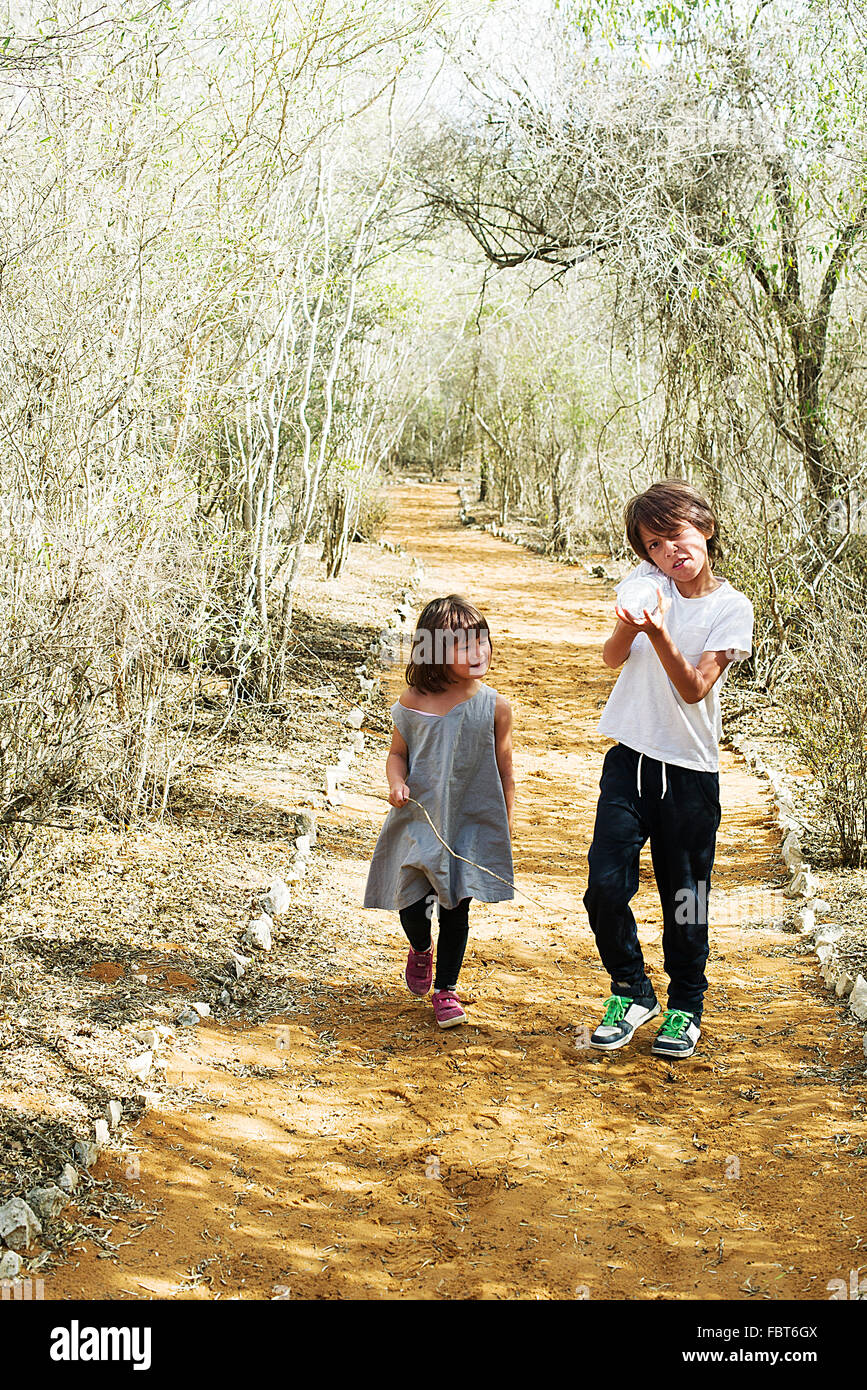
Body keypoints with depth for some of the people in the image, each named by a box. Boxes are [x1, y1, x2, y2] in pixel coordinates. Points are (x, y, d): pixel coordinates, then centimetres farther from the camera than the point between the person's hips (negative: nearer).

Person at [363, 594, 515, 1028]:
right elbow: (397, 752, 6)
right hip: (419, 820, 0)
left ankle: (446, 988, 25)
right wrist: (396, 781, -15)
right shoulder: (414, 701, -8)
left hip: (471, 824, 0)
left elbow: (504, 771, 1)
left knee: (456, 909, 7)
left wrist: (505, 826, 4)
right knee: (411, 905, 3)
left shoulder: (494, 707, -7)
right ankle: (421, 950, 38)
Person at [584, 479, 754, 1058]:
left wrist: (659, 632, -29)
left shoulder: (733, 608, -5)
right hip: (629, 759, 2)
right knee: (606, 886, -8)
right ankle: (632, 993, 16)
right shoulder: (646, 581, 2)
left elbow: (695, 689, -15)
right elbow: (611, 656, -9)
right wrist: (628, 626, -30)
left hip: (691, 770, -1)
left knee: (684, 896, 7)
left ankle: (685, 1008, 28)